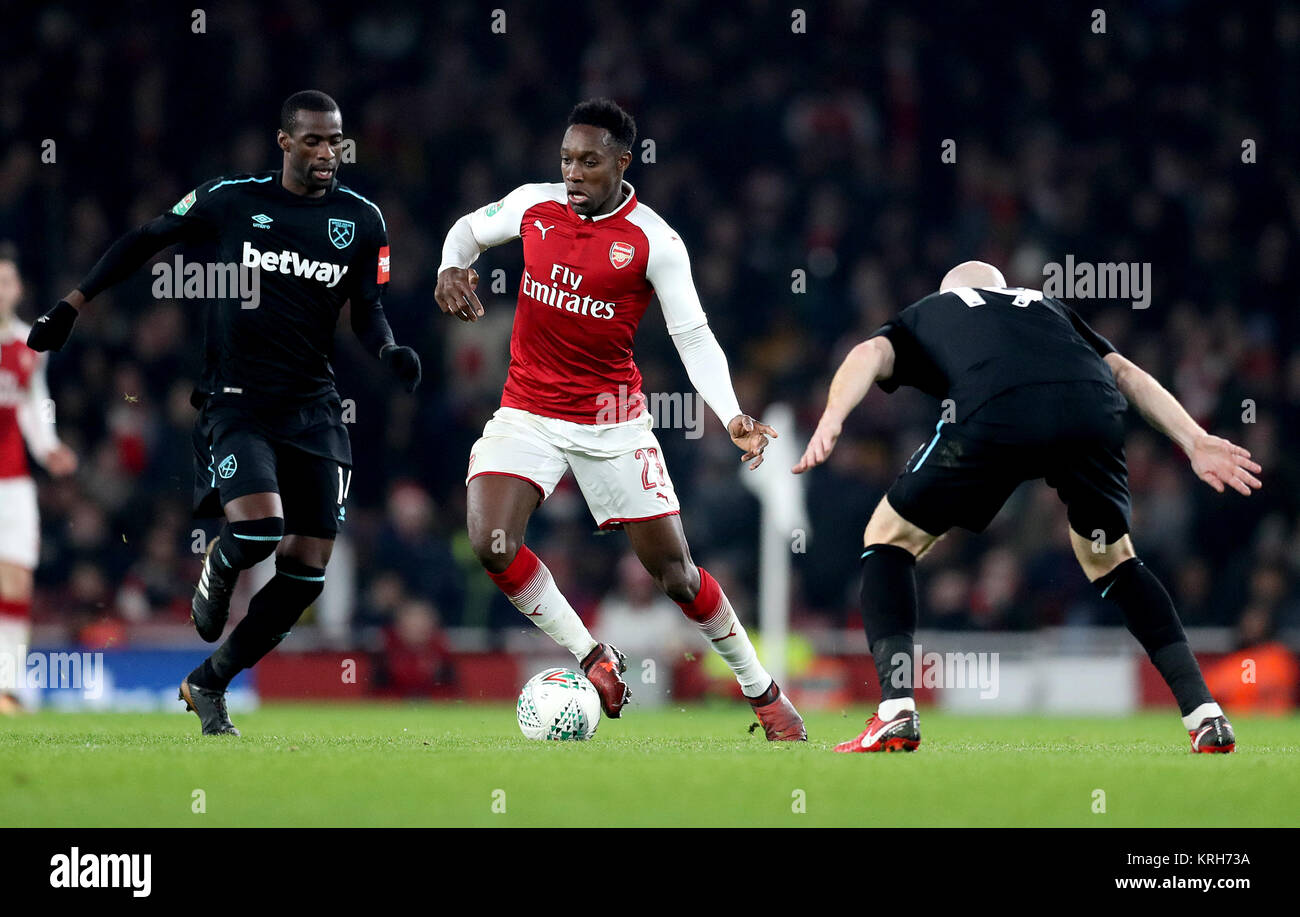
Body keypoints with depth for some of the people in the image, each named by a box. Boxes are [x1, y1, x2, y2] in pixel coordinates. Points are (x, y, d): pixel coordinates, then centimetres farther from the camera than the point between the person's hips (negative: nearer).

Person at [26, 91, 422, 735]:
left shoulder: (361, 219, 5)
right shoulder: (228, 200, -1)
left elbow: (366, 310, 12)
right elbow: (144, 242, 11)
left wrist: (389, 351, -10)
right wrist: (73, 305, 10)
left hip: (312, 409, 3)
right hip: (235, 401, -3)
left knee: (306, 574, -3)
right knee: (258, 530, -27)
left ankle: (208, 685, 17)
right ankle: (215, 575, 12)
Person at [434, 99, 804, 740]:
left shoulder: (654, 241, -11)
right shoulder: (533, 206, -1)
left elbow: (693, 336, -11)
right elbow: (469, 229, 19)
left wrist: (731, 415, -25)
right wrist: (452, 269, -4)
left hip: (613, 422, -3)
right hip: (526, 414, 3)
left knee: (674, 571, 0)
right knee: (491, 547, -21)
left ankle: (763, 692, 20)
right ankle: (593, 659, -2)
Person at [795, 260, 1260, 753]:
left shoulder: (920, 317, 36)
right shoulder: (1046, 306, 43)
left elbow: (869, 354, 14)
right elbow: (1124, 372, 29)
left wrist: (831, 421, -4)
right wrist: (1196, 442, 19)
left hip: (994, 414, -3)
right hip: (1094, 411, 3)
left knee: (889, 540, 19)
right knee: (1110, 560, 29)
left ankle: (896, 714, 3)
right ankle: (1206, 716, 19)